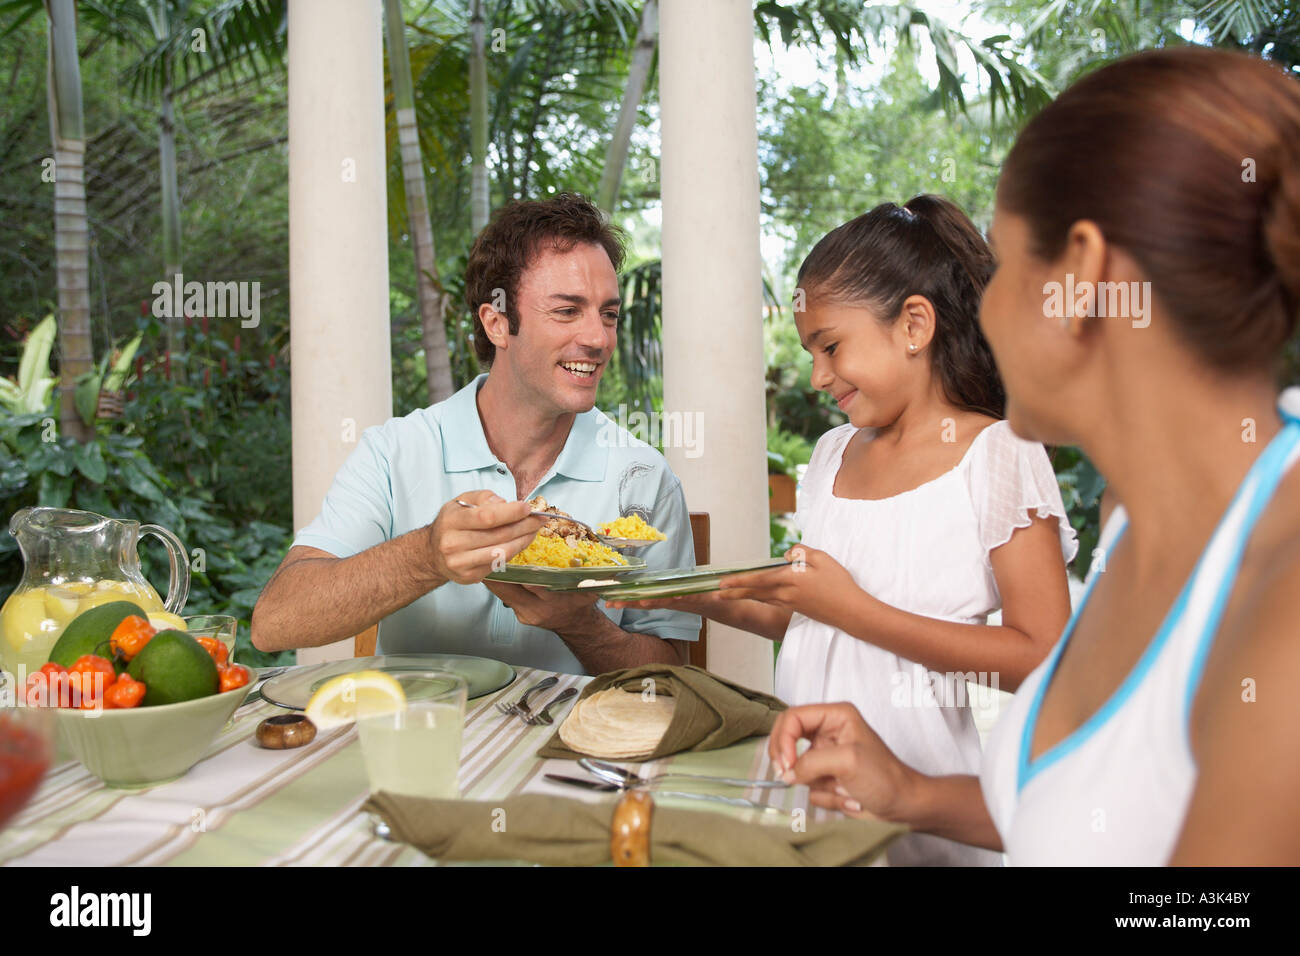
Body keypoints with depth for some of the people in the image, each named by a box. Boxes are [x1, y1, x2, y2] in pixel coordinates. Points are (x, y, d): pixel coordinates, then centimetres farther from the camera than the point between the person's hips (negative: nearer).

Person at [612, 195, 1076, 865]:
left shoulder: (998, 454, -4)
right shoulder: (834, 454, 15)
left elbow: (1042, 656, -13)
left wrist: (854, 609, -14)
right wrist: (702, 599, 5)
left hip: (915, 776, -5)